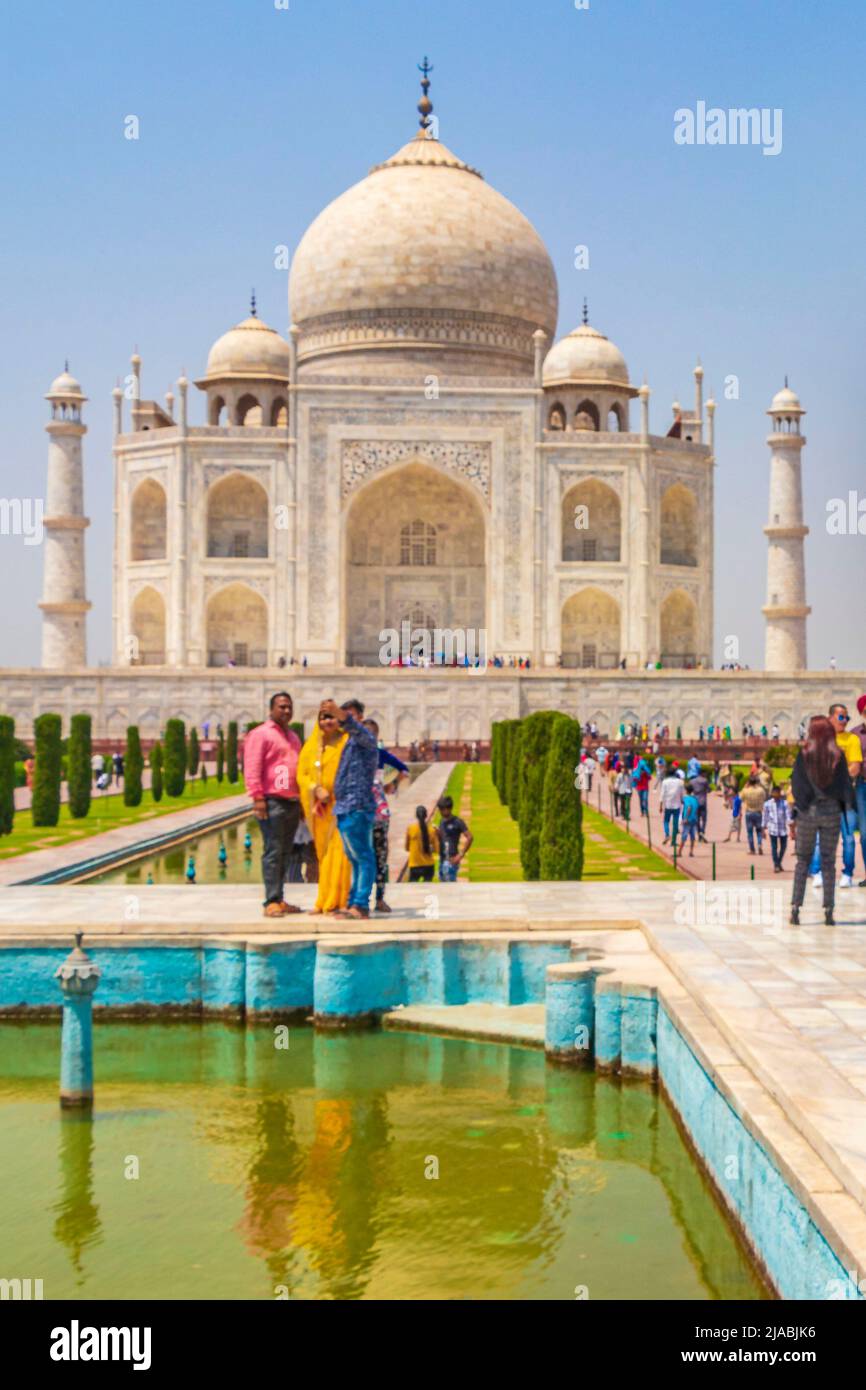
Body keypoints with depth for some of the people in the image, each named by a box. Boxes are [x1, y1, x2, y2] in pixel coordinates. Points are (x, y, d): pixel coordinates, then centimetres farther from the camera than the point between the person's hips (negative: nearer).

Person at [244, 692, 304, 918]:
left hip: (293, 803, 8)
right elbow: (252, 769, -11)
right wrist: (258, 798, -18)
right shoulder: (260, 734, -4)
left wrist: (302, 798, 21)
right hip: (272, 803, -8)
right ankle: (272, 901, -7)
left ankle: (279, 899, 14)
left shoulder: (292, 736, 20)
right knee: (273, 852, -8)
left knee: (285, 853, 9)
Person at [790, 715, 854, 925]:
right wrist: (845, 806, 11)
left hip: (807, 812, -1)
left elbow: (797, 785, -4)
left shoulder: (804, 754, -6)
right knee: (828, 862, 6)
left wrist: (794, 817, 1)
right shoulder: (838, 755, -2)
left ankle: (795, 908, 1)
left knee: (803, 860, 8)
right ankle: (828, 911, 4)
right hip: (832, 812, 1)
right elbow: (845, 785, 0)